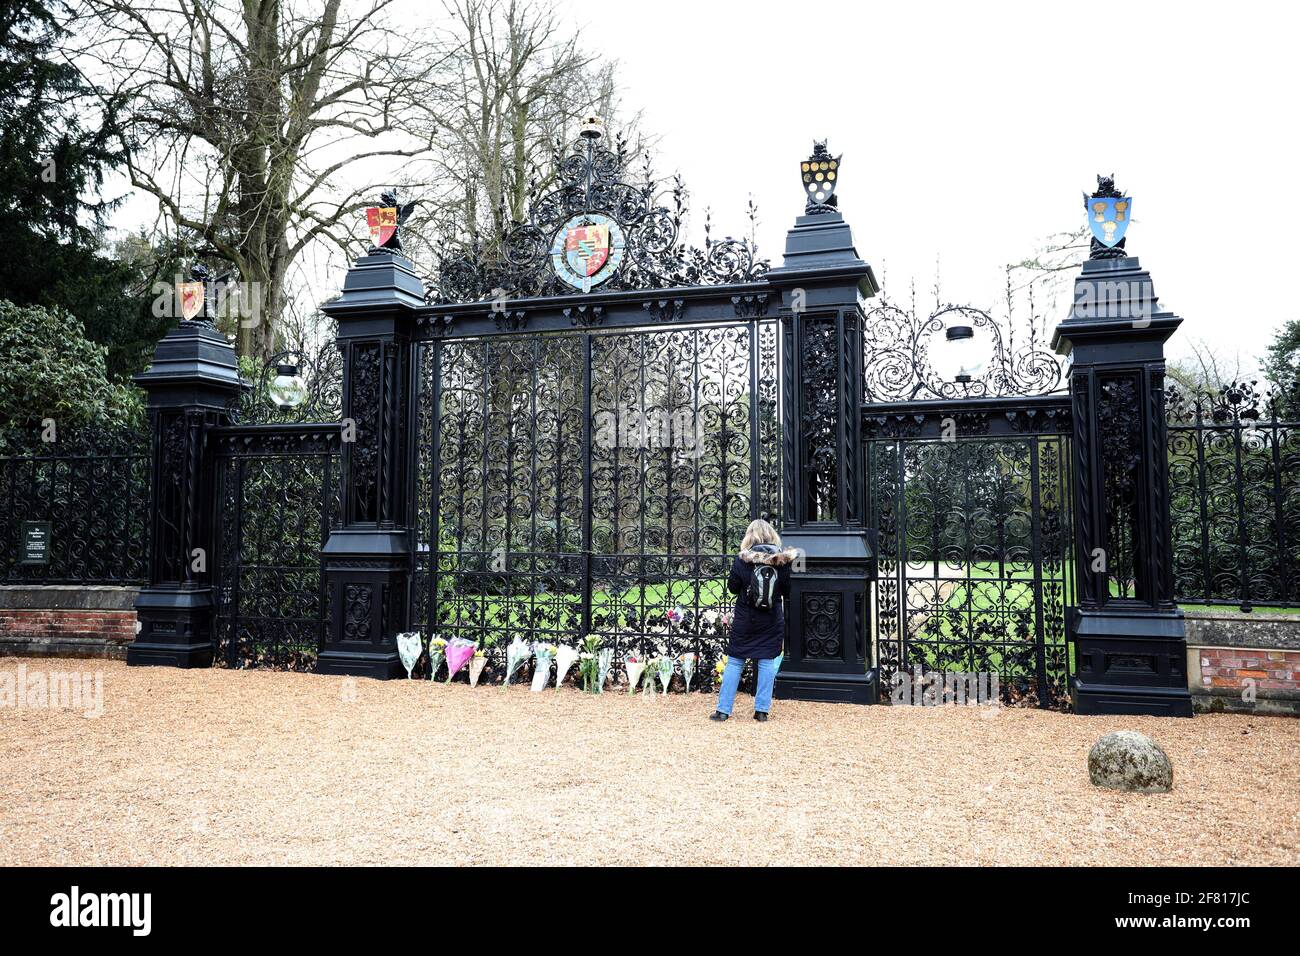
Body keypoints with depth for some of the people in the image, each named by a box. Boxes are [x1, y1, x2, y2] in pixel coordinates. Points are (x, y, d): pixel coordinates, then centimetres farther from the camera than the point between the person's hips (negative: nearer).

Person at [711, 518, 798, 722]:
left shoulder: (741, 560, -10)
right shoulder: (782, 560, -6)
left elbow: (732, 587, -2)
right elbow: (788, 591, 0)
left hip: (745, 619, -1)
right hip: (772, 620, 1)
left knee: (734, 662, 6)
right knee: (767, 662, 9)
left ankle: (723, 709, 9)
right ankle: (762, 710, 10)